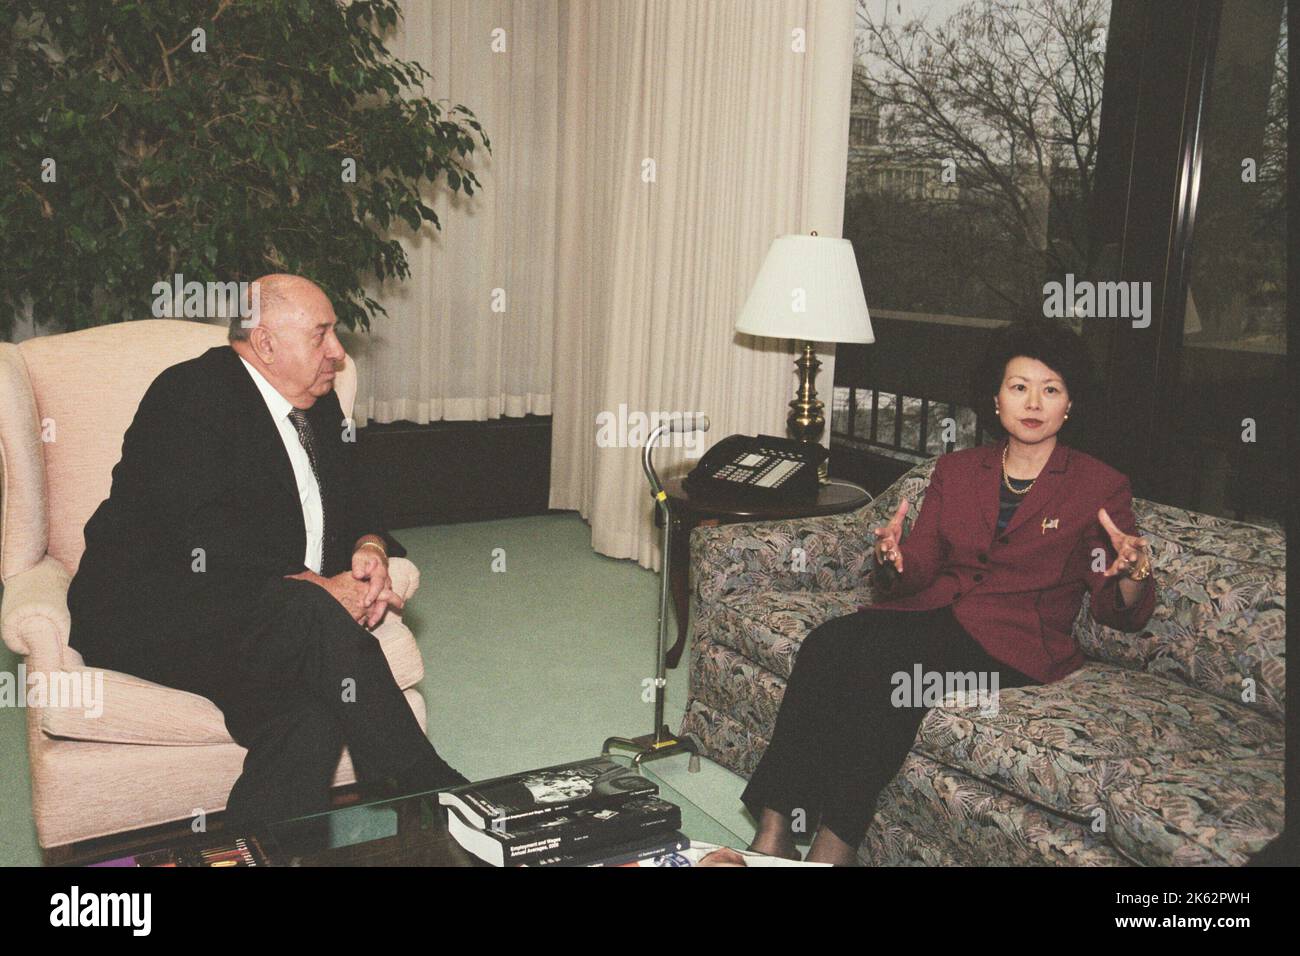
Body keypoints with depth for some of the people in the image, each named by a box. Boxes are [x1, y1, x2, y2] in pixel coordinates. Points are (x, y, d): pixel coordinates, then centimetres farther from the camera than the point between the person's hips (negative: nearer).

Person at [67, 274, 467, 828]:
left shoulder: (318, 404, 14)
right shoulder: (191, 394, -12)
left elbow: (355, 501, 19)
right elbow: (201, 545, -23)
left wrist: (369, 548, -6)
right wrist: (318, 588, -25)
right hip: (151, 615, -7)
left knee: (311, 717, -26)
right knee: (313, 614, -33)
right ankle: (423, 792, -23)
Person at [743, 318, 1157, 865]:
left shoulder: (1100, 487, 5)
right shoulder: (955, 470, 16)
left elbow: (1119, 615, 3)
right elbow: (921, 569, 10)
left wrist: (1131, 577, -20)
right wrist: (894, 561, -14)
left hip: (1018, 640, -4)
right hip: (936, 612, 4)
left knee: (885, 658, -33)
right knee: (825, 642, -27)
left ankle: (835, 845, -28)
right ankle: (774, 832, -28)